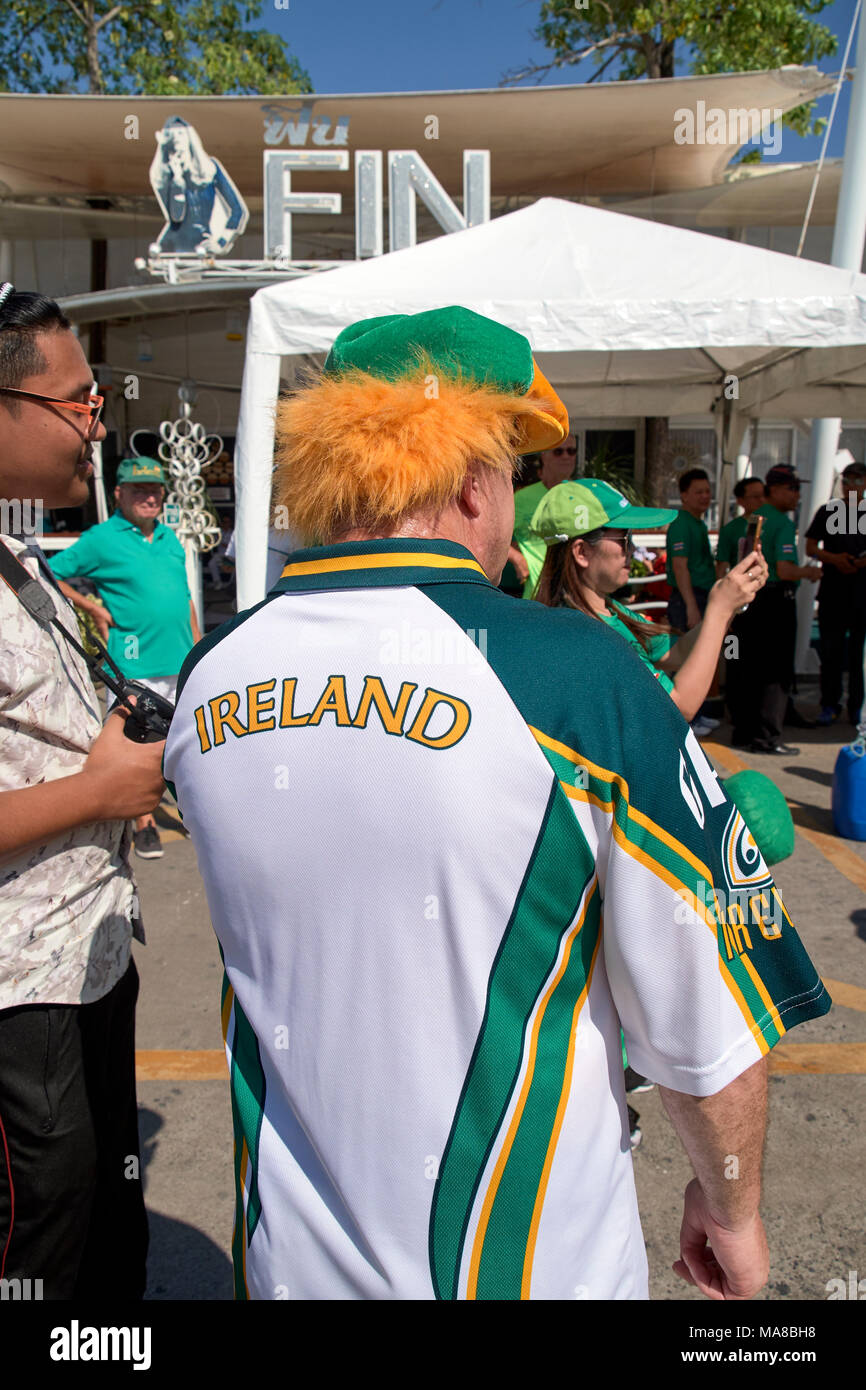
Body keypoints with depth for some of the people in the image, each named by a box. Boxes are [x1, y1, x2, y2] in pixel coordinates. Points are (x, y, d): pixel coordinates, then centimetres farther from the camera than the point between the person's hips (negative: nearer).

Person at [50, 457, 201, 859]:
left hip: (180, 662, 6)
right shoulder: (101, 539, -3)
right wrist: (94, 610, -6)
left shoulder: (170, 539, 15)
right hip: (135, 664, -5)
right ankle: (143, 823, 13)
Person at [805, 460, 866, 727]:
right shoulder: (827, 512, 10)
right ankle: (829, 704, 11)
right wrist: (834, 558, -11)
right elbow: (810, 548, 7)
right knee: (830, 651, 3)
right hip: (832, 592, 0)